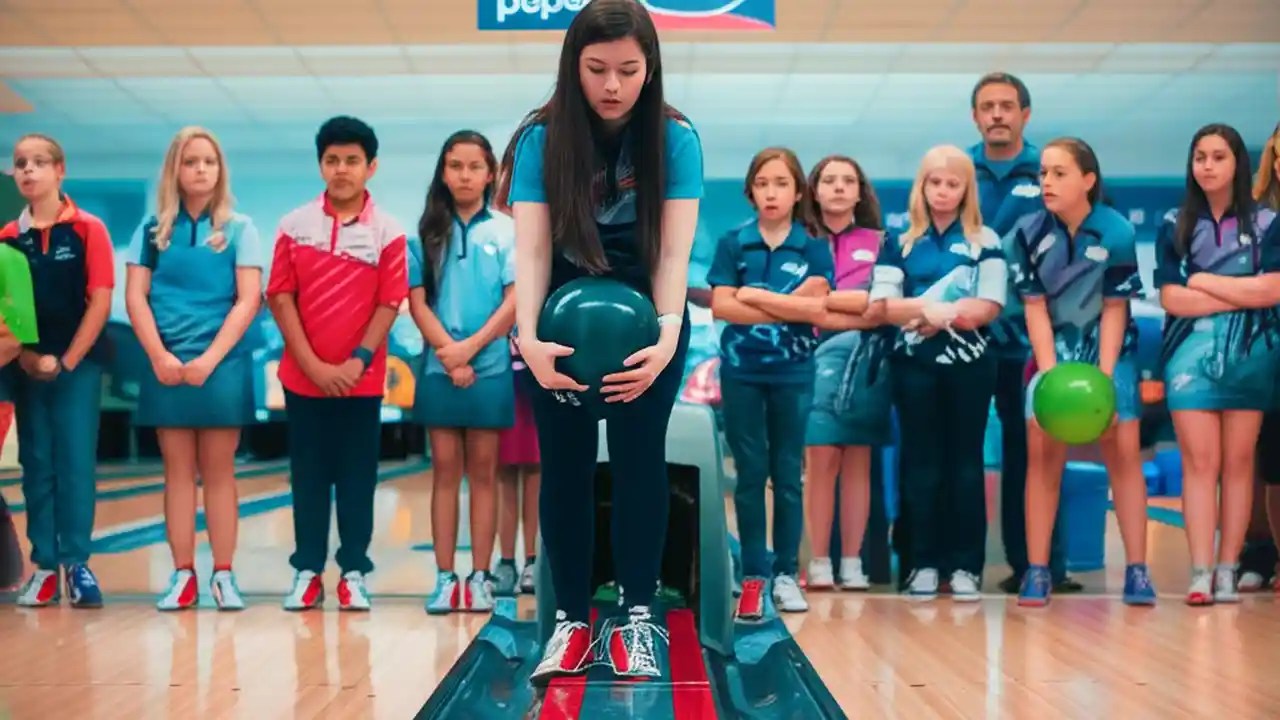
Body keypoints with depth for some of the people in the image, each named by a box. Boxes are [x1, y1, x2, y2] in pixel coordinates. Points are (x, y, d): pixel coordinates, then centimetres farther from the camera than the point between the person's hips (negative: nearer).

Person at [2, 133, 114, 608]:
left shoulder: (88, 229, -3)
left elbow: (100, 300, -7)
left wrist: (66, 361, -10)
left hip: (77, 364, -3)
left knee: (75, 463, -3)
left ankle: (76, 563, 3)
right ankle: (44, 565, 10)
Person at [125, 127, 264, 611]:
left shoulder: (238, 229, 3)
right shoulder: (153, 229, 8)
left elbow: (248, 300, -4)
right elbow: (135, 297, 3)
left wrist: (210, 358, -13)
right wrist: (159, 356, -9)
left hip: (221, 365, -2)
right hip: (166, 365, 2)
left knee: (219, 473, 2)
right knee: (178, 472, 4)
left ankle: (223, 576, 5)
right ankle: (183, 575, 8)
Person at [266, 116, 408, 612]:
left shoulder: (388, 233, -3)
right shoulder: (295, 226, 0)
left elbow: (388, 305, -4)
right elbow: (280, 298, -1)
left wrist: (356, 362, -12)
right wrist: (313, 364, -8)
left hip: (361, 380, -1)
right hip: (304, 377, 1)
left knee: (357, 477, 4)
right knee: (308, 476, 7)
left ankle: (354, 571, 13)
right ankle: (307, 570, 15)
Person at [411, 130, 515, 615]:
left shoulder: (507, 231, 1)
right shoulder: (428, 231, 5)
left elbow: (516, 301, -6)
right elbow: (417, 302, 1)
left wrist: (470, 347, -13)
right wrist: (449, 353, -10)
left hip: (490, 368, -1)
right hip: (440, 369, 1)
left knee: (483, 471, 4)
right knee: (445, 471, 3)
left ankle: (480, 577, 7)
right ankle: (445, 578, 6)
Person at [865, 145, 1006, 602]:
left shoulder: (985, 242, 5)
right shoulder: (900, 244, 8)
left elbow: (989, 307, -6)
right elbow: (880, 306, -2)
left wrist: (927, 313, -11)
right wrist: (932, 310, -13)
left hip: (969, 362, -1)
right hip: (915, 364, 1)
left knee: (965, 461, 2)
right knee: (921, 461, 3)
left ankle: (966, 564, 7)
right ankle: (924, 562, 9)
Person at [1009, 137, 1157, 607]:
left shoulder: (1117, 233, -15)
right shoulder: (1028, 233, -11)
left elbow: (1114, 311, -12)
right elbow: (1035, 309, -9)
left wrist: (1103, 379, -17)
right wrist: (1050, 375, -16)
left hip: (1109, 351, -1)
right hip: (1052, 351, 1)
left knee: (1123, 450, -5)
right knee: (1043, 452, -6)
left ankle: (1136, 568, 0)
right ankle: (1037, 569, -3)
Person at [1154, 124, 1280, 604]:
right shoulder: (1175, 225, 7)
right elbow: (1172, 298, -2)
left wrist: (1203, 280, -4)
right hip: (1192, 351, 0)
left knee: (1238, 462, 2)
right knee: (1199, 462, -6)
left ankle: (1227, 570, 4)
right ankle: (1200, 571, -8)